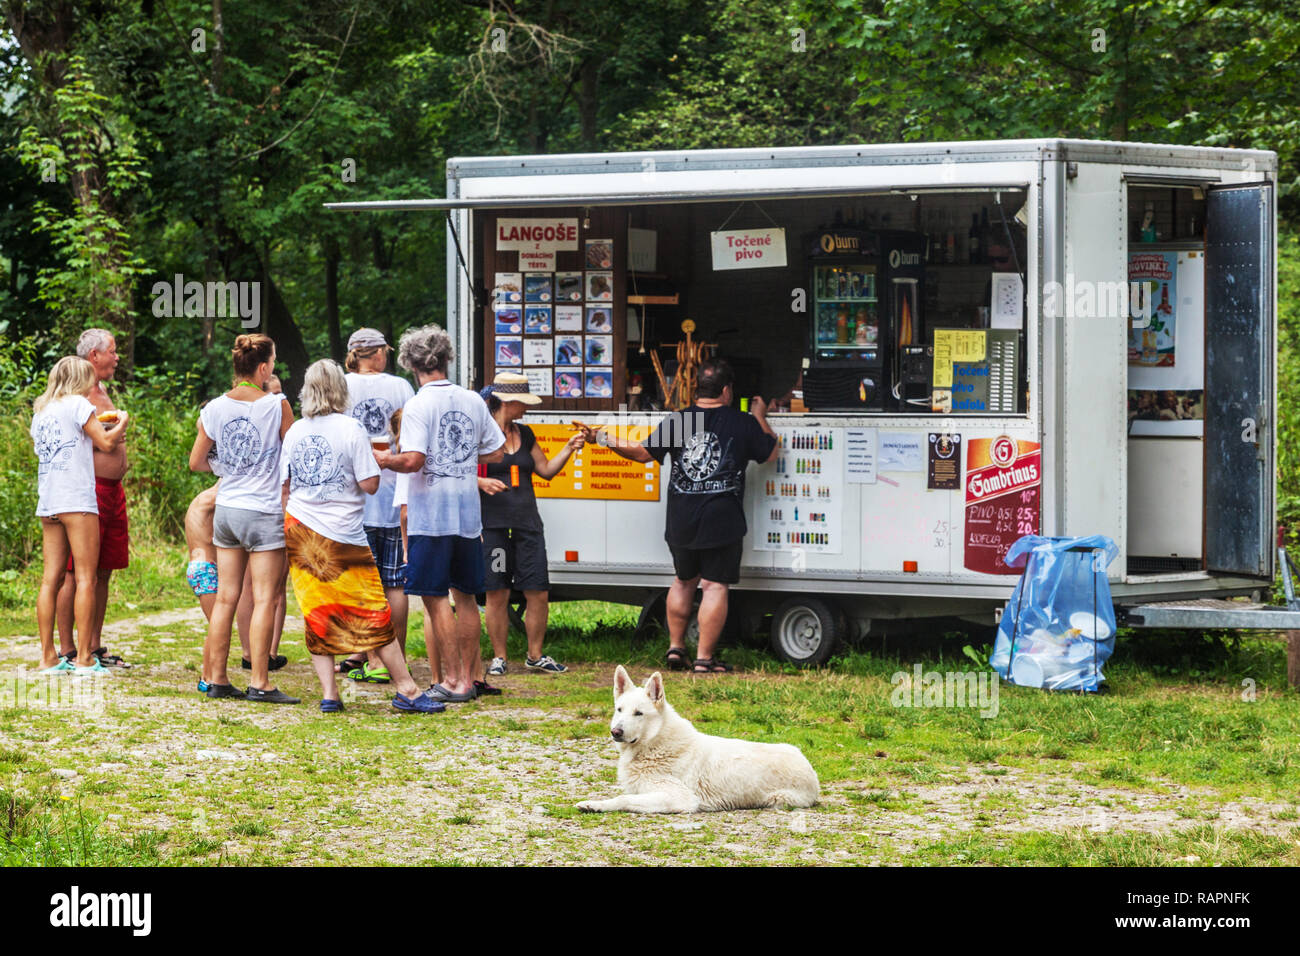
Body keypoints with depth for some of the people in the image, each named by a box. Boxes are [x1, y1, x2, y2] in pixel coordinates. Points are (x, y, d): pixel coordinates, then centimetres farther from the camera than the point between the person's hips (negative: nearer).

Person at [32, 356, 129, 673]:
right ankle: (84, 658, -9)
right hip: (77, 501, -7)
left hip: (47, 504, 7)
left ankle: (48, 657, 2)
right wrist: (121, 423, 14)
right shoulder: (78, 404, -2)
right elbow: (107, 444, -5)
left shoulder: (41, 410, 19)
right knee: (85, 579, -5)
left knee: (51, 578, 5)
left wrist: (99, 438, 28)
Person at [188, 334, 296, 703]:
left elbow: (196, 462, 10)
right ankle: (259, 683, -5)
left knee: (225, 599, 10)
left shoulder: (214, 409, 2)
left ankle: (216, 679, 13)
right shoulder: (276, 405, -10)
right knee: (264, 599, -2)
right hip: (265, 512, -5)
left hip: (226, 509, 5)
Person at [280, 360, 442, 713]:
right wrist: (371, 458, 7)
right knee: (375, 614, 1)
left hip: (299, 529, 4)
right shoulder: (351, 429, -8)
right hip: (343, 536, -4)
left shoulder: (295, 432, 5)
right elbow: (370, 484, -10)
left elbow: (284, 484, 10)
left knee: (317, 615, 8)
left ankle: (329, 694, 2)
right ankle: (407, 690, 3)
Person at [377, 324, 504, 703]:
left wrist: (383, 459, -3)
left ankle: (451, 681, -3)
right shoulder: (473, 401, 8)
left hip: (431, 512, -6)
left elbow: (413, 460, -20)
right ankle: (467, 679, 15)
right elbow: (496, 452, 13)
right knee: (465, 597, 12)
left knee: (436, 598, -2)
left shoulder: (418, 405, -11)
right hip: (468, 511, 6)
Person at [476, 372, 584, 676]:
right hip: (493, 525, -5)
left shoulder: (524, 434, 16)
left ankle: (535, 656, 14)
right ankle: (499, 657, 9)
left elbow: (545, 470, 20)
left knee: (538, 593, 0)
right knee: (497, 594, -2)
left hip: (528, 524, 5)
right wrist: (481, 482, -21)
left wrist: (568, 449, 8)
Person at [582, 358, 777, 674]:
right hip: (722, 521, -3)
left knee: (684, 580, 20)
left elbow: (643, 452, 6)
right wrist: (760, 418, 25)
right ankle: (705, 659, -2)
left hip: (681, 519, 3)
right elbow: (770, 453, 11)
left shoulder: (677, 421, 2)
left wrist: (603, 439, 12)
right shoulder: (743, 424, -4)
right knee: (714, 585, 0)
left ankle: (675, 647, 22)